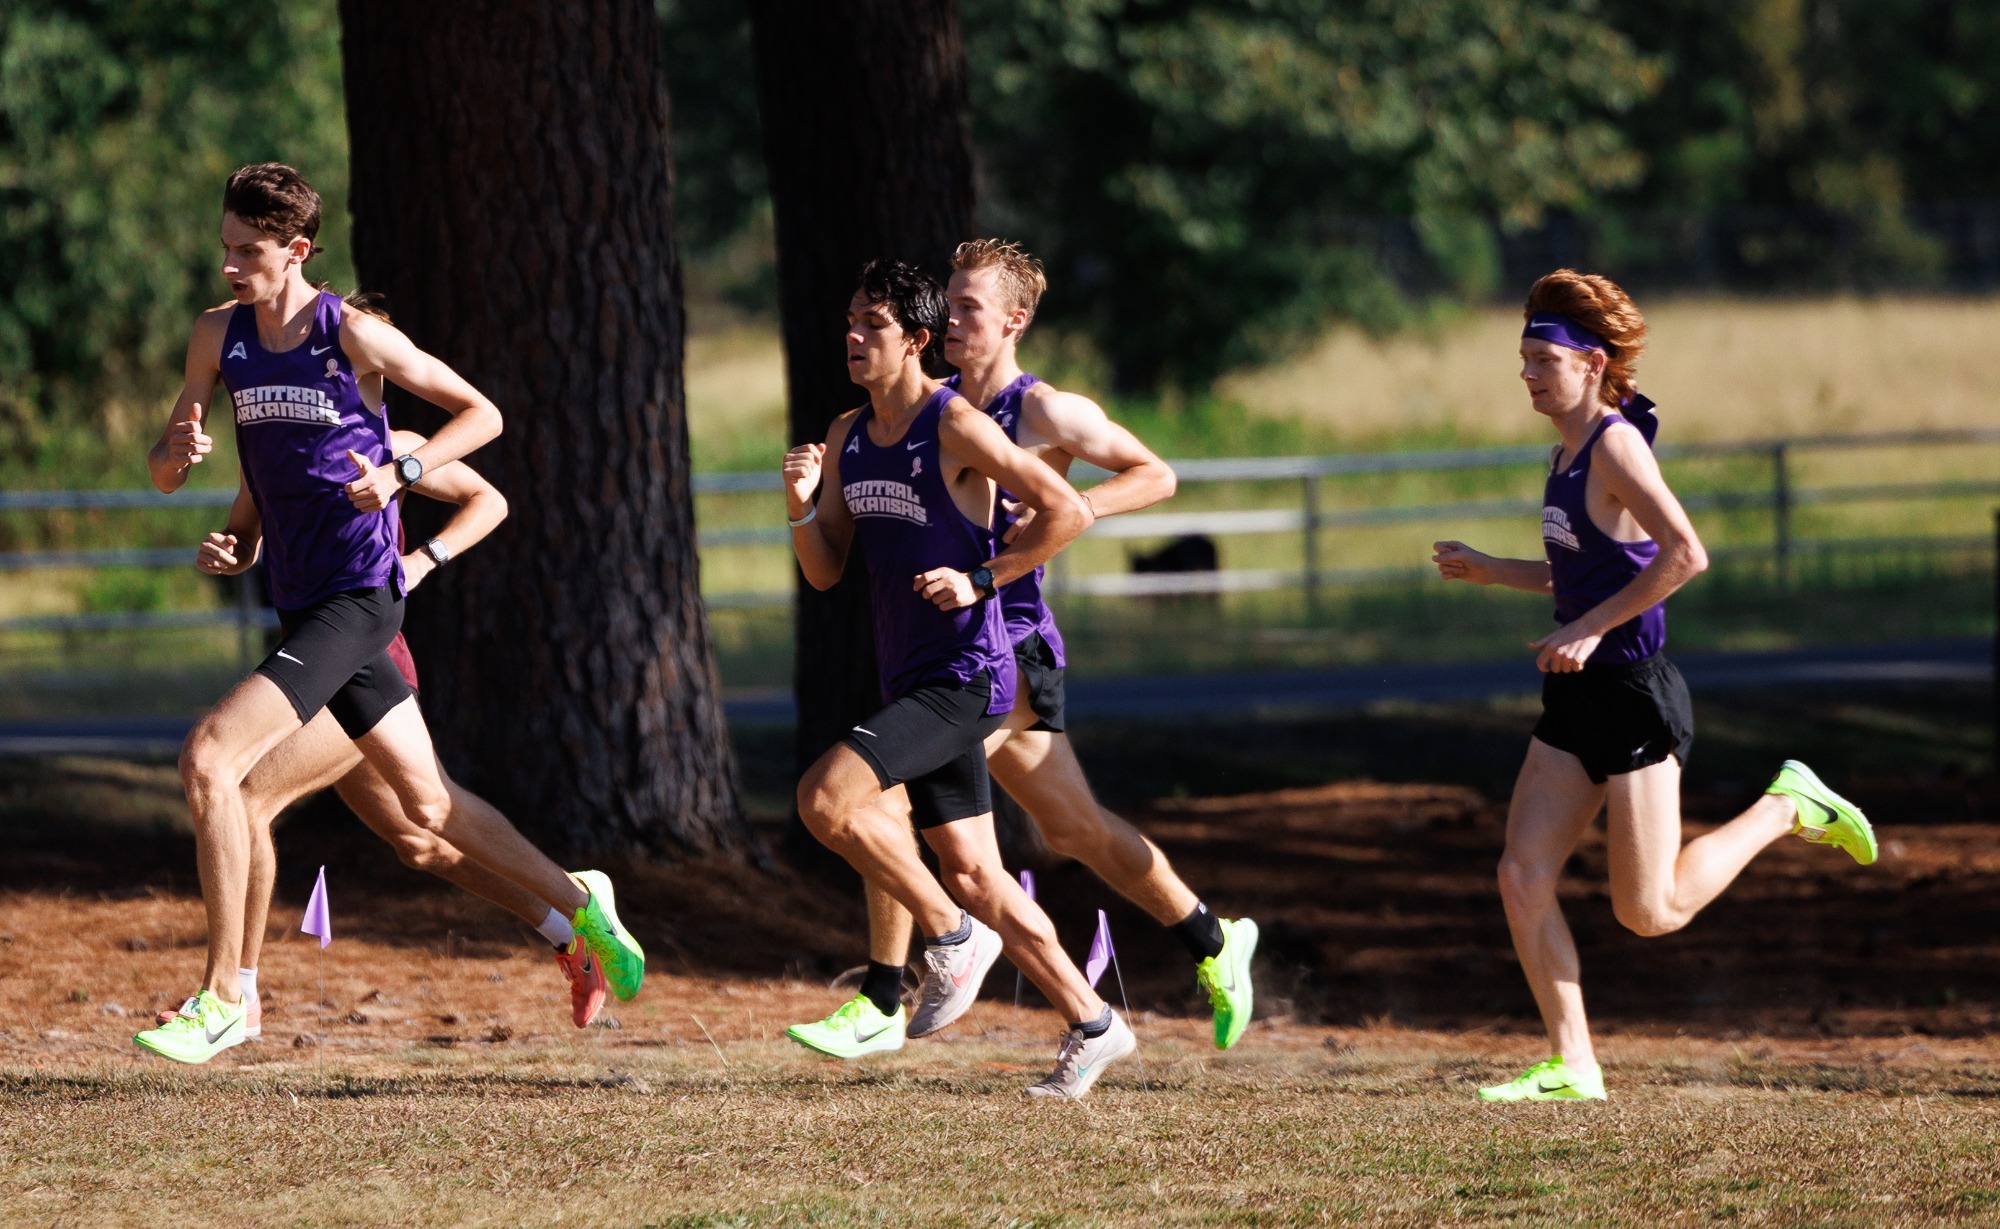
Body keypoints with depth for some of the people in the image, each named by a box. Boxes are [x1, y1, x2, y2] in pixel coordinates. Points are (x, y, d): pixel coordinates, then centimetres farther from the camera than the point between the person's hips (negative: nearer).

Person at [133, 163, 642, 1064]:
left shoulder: (352, 334, -10)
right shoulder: (219, 337, 6)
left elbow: (479, 415, -1)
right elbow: (162, 474, 10)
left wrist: (399, 472, -17)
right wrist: (181, 450, -14)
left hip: (358, 598, -7)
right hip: (301, 604, 7)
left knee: (208, 759, -20)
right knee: (427, 806, 16)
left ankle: (222, 998, -15)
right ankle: (577, 901, 34)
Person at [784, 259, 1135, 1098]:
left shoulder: (956, 428, -12)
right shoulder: (846, 439, 11)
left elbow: (1068, 511, -12)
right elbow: (825, 572, 13)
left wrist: (980, 580, -18)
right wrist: (801, 505, -5)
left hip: (964, 677, -8)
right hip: (909, 681, 8)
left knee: (826, 798, -21)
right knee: (971, 871, 8)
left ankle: (951, 935, -5)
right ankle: (1091, 1024, 18)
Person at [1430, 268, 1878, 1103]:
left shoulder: (1616, 446, -15)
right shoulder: (1566, 457, 13)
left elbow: (1684, 556, -26)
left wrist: (1592, 627, -23)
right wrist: (1490, 573, 14)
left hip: (1633, 696, -9)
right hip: (1577, 698, 9)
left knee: (1649, 911, -4)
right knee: (1522, 878, -2)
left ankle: (1787, 808, 15)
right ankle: (1571, 1065, 2)